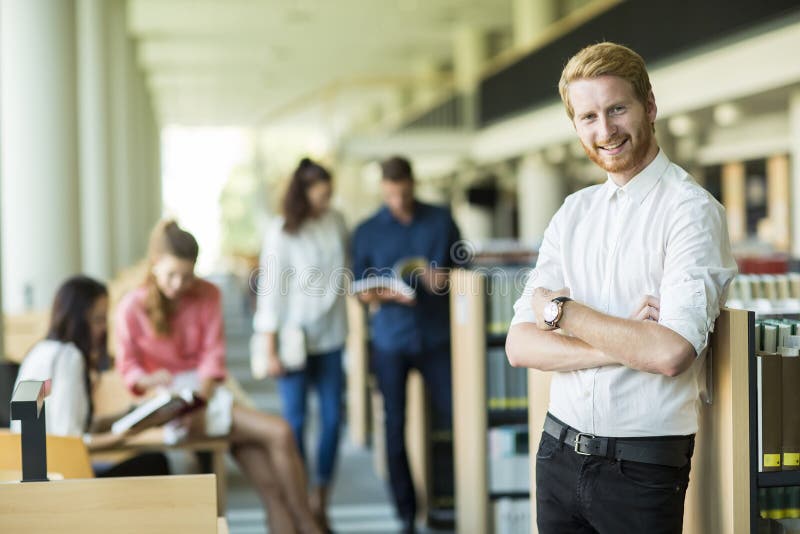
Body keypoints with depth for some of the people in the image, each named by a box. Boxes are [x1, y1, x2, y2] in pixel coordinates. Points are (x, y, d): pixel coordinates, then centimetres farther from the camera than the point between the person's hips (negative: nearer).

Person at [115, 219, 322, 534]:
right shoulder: (132, 308, -6)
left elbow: (213, 351, 3)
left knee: (271, 486, -14)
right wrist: (152, 380, -22)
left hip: (207, 392, 5)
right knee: (279, 433, -22)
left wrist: (202, 392, -15)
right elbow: (129, 367, 0)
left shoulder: (207, 295, 6)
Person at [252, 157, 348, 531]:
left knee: (332, 418, 3)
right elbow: (270, 290, -9)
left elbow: (350, 261, 14)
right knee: (295, 421, -1)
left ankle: (320, 502, 16)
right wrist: (270, 349, -10)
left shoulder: (336, 222, 1)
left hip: (330, 336, 4)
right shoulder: (281, 233, -10)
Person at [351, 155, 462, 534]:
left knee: (456, 416, -6)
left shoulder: (441, 221, 5)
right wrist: (387, 294, -16)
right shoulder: (367, 232, 5)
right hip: (390, 341, 1)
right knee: (395, 427, 2)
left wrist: (444, 278, -12)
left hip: (436, 336, 0)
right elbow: (360, 289, 4)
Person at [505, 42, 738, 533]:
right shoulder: (574, 212, 8)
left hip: (643, 469, -5)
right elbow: (521, 346, 1)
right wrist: (620, 345, -15)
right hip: (559, 452, 5)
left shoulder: (691, 209, -10)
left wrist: (560, 310, -11)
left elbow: (672, 353, -23)